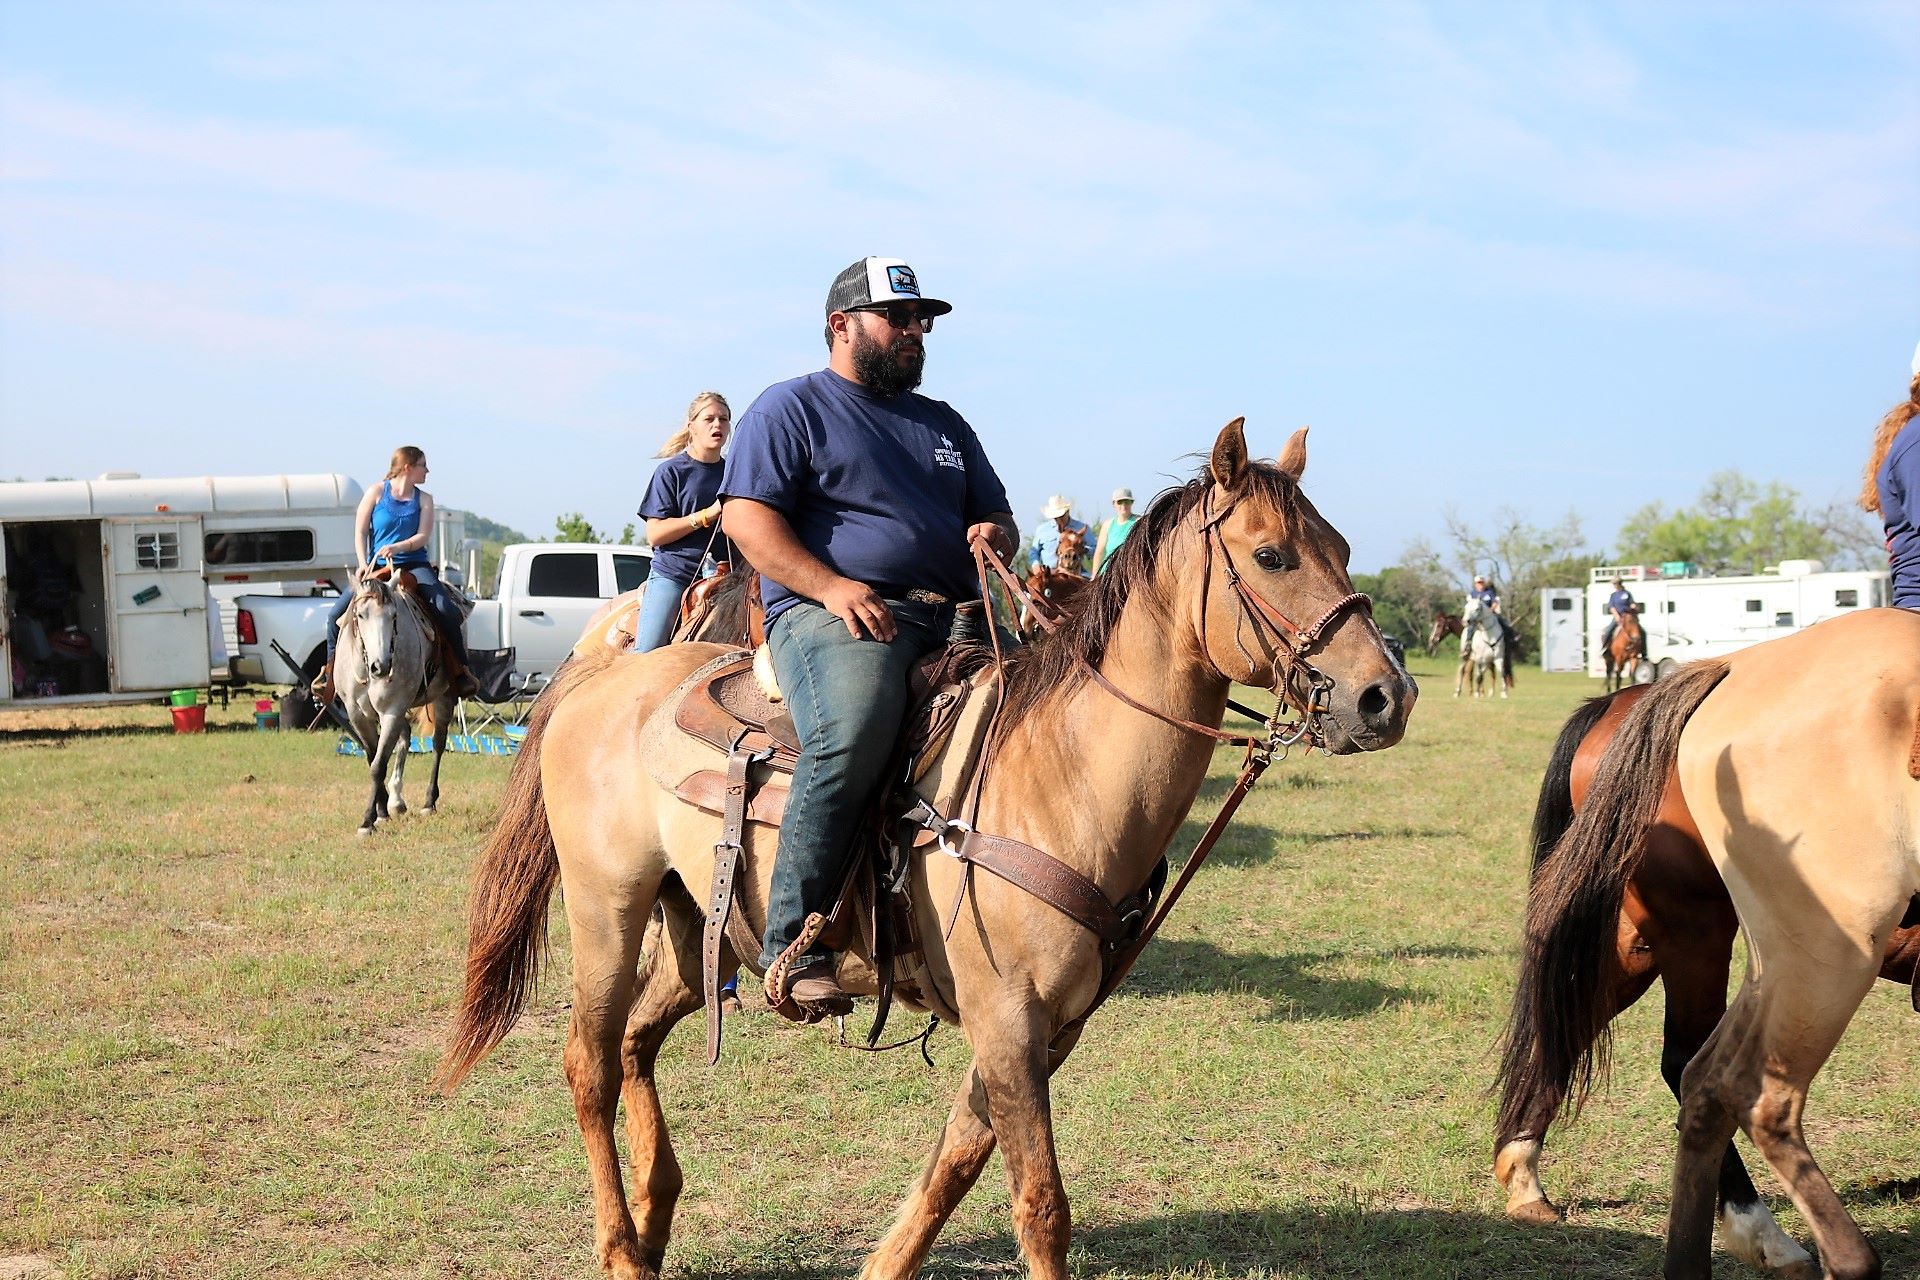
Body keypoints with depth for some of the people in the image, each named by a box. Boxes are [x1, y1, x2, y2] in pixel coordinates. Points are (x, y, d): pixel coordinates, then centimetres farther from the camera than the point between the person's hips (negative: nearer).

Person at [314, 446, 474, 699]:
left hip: (414, 565, 0)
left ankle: (461, 669, -12)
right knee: (337, 614, -13)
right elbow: (360, 533, 5)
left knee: (445, 609, -25)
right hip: (376, 566, 0)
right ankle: (329, 672, 7)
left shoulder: (424, 500, 9)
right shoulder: (377, 493, 6)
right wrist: (363, 564, -8)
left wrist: (398, 547, -20)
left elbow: (423, 536, -2)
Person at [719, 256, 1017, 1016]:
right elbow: (746, 517, -3)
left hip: (951, 617, 7)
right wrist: (830, 585, -17)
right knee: (854, 732, -37)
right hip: (829, 612, -7)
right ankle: (792, 945, -34)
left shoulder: (945, 425, 29)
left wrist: (996, 536, 4)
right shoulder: (792, 409, 9)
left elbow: (997, 516, 31)